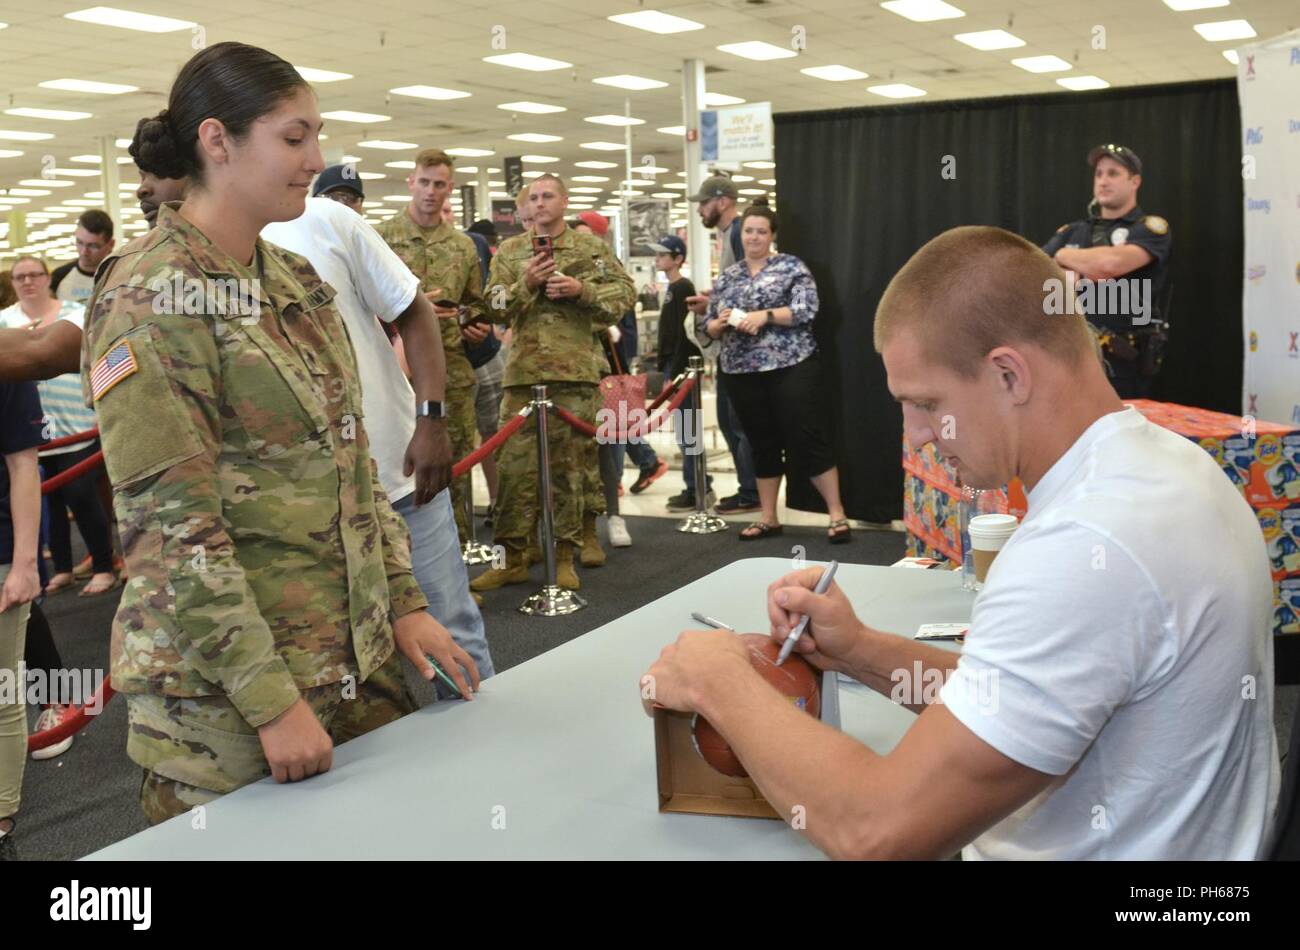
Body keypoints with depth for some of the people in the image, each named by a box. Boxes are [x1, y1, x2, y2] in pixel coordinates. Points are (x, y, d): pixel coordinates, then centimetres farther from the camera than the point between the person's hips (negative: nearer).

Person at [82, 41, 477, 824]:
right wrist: (271, 701, -19)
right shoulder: (151, 297, -15)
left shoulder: (297, 281, 9)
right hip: (224, 695, -7)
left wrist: (403, 600, 7)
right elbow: (173, 526, -19)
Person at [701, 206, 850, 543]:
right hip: (742, 373, 4)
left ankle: (837, 515, 0)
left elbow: (806, 309, -11)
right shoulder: (726, 277, 14)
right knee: (762, 444, 11)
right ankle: (768, 518, 19)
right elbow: (709, 325, 14)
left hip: (791, 368, -4)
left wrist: (764, 316, -22)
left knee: (808, 440, -6)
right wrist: (720, 323, -9)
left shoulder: (791, 266, 2)